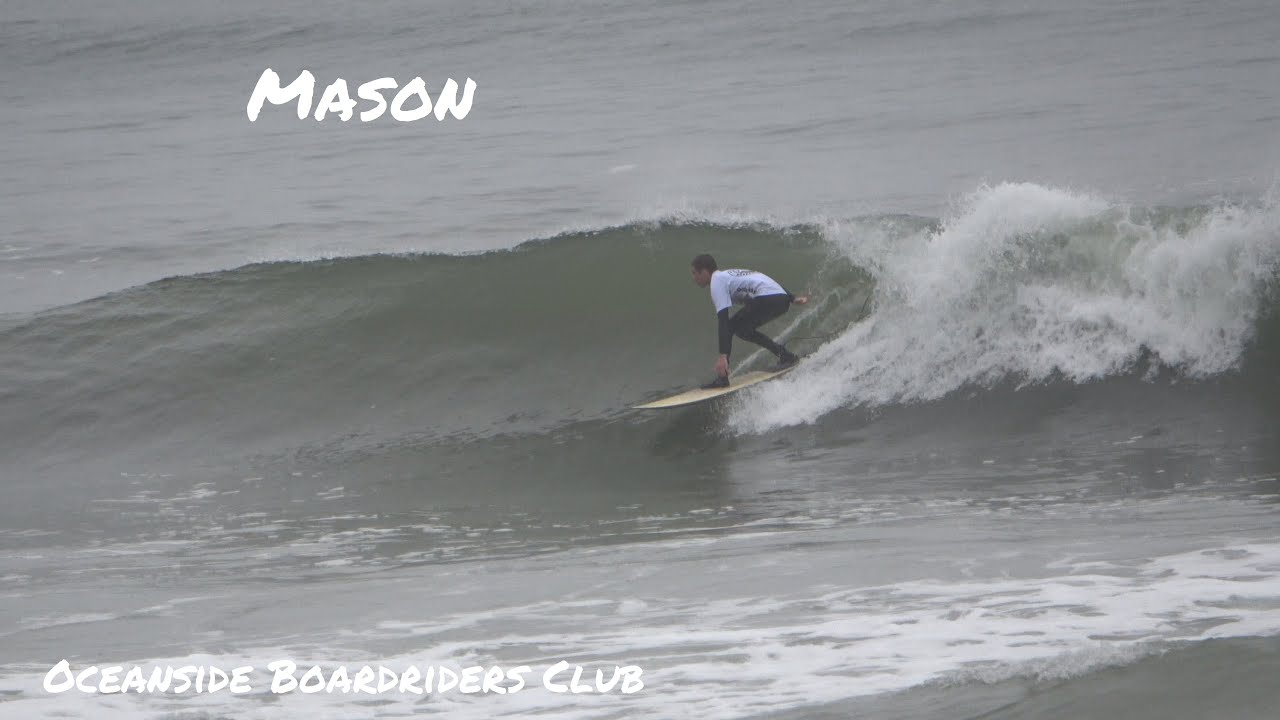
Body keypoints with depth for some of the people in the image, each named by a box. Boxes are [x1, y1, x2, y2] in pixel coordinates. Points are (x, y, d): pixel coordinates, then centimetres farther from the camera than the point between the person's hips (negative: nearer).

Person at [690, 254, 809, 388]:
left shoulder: (717, 282, -4)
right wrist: (793, 298, 31)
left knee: (728, 328, -3)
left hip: (767, 300, -9)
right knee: (743, 329, 24)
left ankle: (722, 377, -10)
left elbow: (723, 320, -14)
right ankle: (783, 354, 20)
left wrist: (723, 356, -20)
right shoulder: (728, 275, 25)